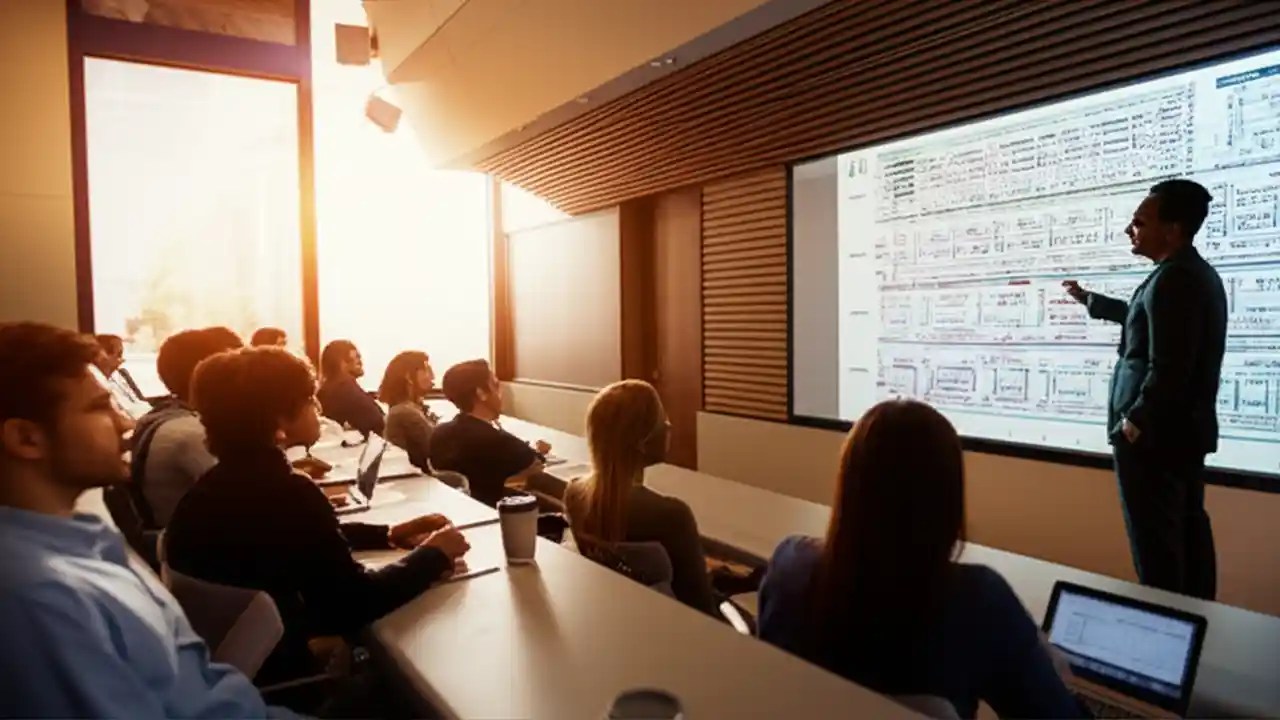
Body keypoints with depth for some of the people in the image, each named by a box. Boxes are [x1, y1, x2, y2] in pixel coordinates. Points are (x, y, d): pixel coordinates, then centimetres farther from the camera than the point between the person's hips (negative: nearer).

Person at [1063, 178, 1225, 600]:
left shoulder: (1171, 279, -21)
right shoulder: (1198, 273, 12)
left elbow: (1167, 369, -25)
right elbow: (1146, 319, 31)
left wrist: (1135, 421, -14)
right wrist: (1088, 300, 41)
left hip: (1152, 433, -10)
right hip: (1186, 428, 10)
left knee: (1155, 541, -2)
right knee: (1187, 531, 17)